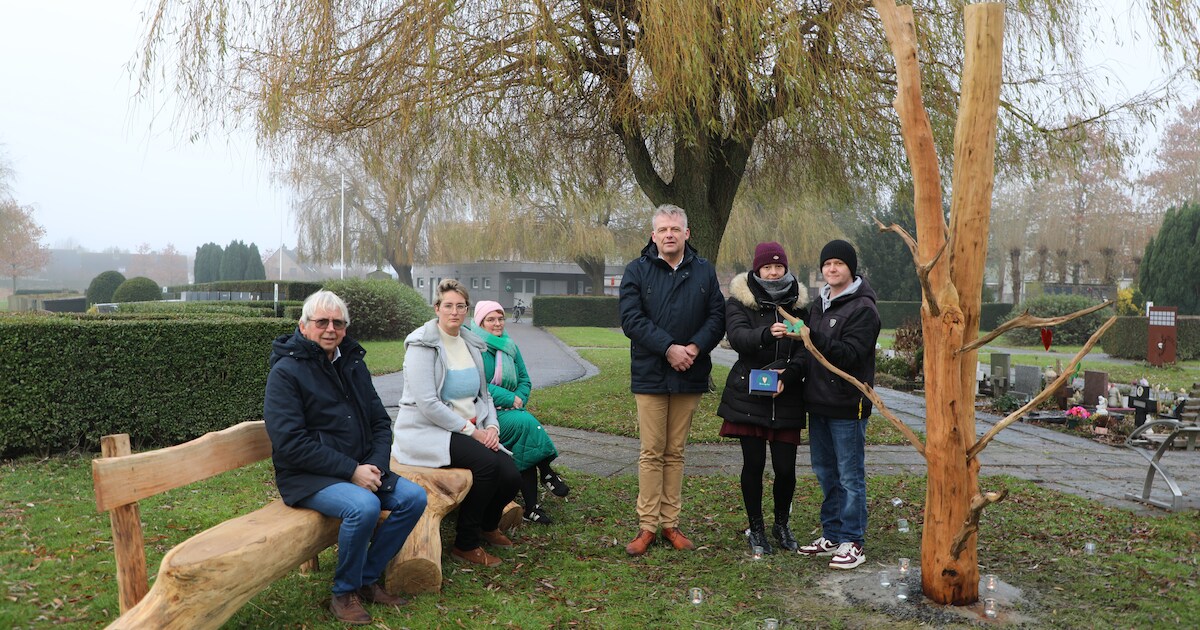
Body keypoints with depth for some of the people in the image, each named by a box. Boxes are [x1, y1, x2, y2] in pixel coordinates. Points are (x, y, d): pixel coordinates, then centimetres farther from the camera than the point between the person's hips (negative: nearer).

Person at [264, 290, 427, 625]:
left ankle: (368, 578, 5)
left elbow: (380, 421, 12)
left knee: (414, 497, -11)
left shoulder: (353, 364, 11)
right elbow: (291, 443, -18)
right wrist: (352, 471, -21)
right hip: (306, 476, -7)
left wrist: (376, 466, -7)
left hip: (360, 469, 7)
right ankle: (344, 593, -6)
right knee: (364, 506, -32)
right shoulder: (285, 371, -10)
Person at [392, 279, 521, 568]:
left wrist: (492, 426, -2)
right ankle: (466, 544, -9)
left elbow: (484, 393, 18)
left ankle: (489, 525, 20)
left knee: (511, 476, -15)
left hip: (471, 430, 7)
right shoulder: (422, 345, -10)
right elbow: (427, 403, -18)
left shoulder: (472, 344, 12)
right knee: (488, 463, -30)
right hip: (426, 431, -6)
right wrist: (470, 430, -17)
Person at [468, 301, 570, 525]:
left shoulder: (510, 346, 15)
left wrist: (519, 399, -3)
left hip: (510, 410, 6)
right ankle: (546, 472, -12)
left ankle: (531, 506, -22)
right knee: (525, 422, -31)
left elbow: (524, 380, 18)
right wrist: (510, 399, -16)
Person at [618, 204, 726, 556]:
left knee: (675, 452, 10)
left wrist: (695, 347, -14)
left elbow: (717, 317, 4)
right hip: (650, 375, -2)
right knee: (652, 452, 1)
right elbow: (631, 318, -10)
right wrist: (669, 348, -18)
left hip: (690, 376, 2)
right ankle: (647, 526, 9)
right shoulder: (637, 270, 0)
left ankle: (671, 524, 18)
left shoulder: (704, 272, 8)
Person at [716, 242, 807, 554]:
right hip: (749, 395, -2)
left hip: (787, 397, 2)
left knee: (785, 467, 1)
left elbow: (806, 349, 2)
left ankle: (781, 524, 27)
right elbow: (737, 336, -18)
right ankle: (756, 528, 24)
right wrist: (767, 334, -37)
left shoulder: (798, 303, 8)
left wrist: (788, 374, -16)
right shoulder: (739, 302, 0)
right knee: (753, 464, 3)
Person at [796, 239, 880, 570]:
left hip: (847, 406, -8)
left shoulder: (863, 308, -11)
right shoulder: (819, 305, 14)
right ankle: (832, 535, 25)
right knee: (825, 472, 14)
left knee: (850, 476, 0)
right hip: (818, 403, 8)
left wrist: (812, 338, -29)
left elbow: (850, 354, -21)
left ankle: (852, 542, 9)